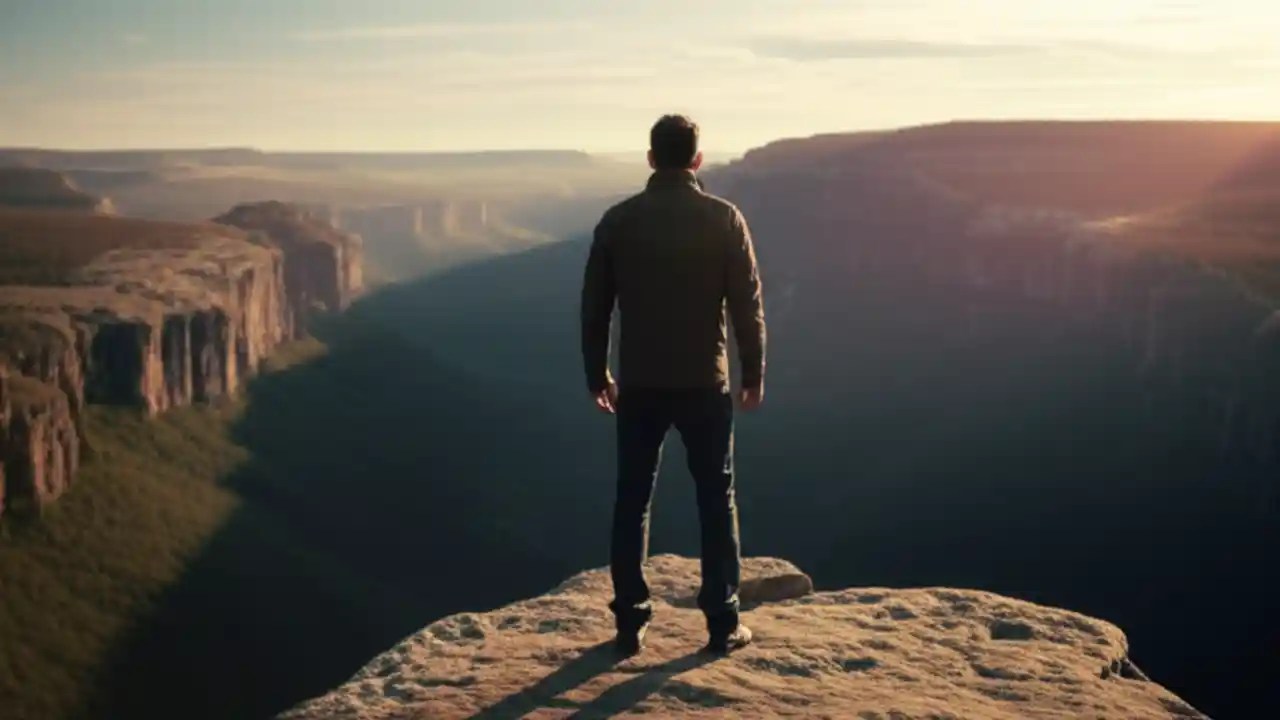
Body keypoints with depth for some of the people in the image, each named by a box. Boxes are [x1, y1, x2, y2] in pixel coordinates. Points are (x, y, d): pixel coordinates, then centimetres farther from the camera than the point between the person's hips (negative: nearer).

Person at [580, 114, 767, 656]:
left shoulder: (618, 220, 0)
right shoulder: (724, 219, -5)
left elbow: (594, 306, 3)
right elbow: (748, 304, -5)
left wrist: (597, 376, 14)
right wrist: (754, 375, 5)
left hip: (639, 385, 1)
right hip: (705, 383, -1)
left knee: (631, 503, 10)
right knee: (716, 501, 10)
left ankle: (630, 625, 13)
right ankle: (723, 624, 12)